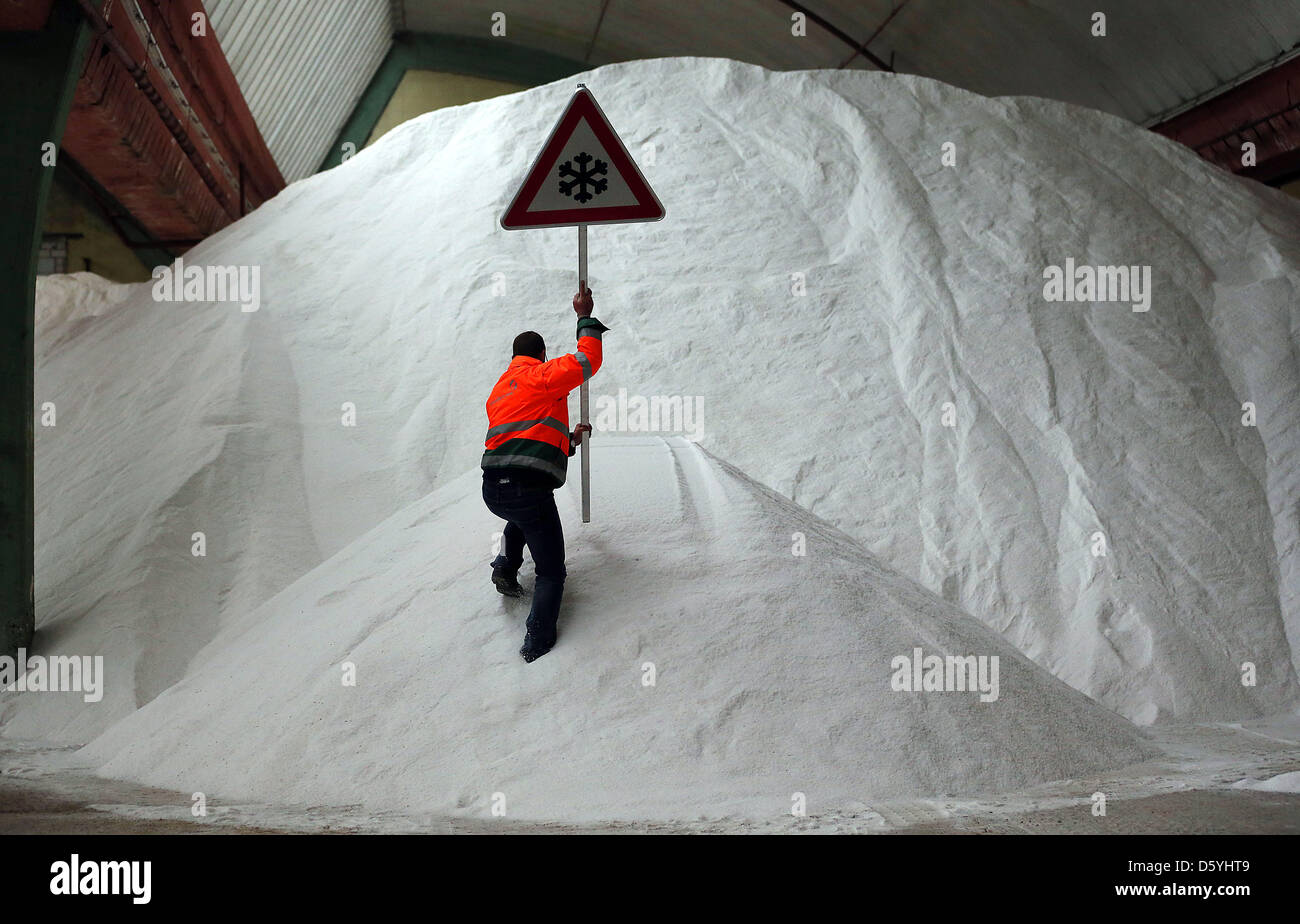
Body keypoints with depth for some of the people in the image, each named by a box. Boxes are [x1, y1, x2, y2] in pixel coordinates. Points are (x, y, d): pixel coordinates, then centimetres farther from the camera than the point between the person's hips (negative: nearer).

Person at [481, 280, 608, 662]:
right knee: (551, 572, 9)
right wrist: (586, 318, 12)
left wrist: (569, 441, 37)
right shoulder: (542, 375, 1)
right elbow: (588, 360, -1)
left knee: (522, 519, 44)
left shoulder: (498, 391, 25)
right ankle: (538, 641, 2)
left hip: (492, 491, 7)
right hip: (529, 490, -7)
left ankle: (506, 565, 24)